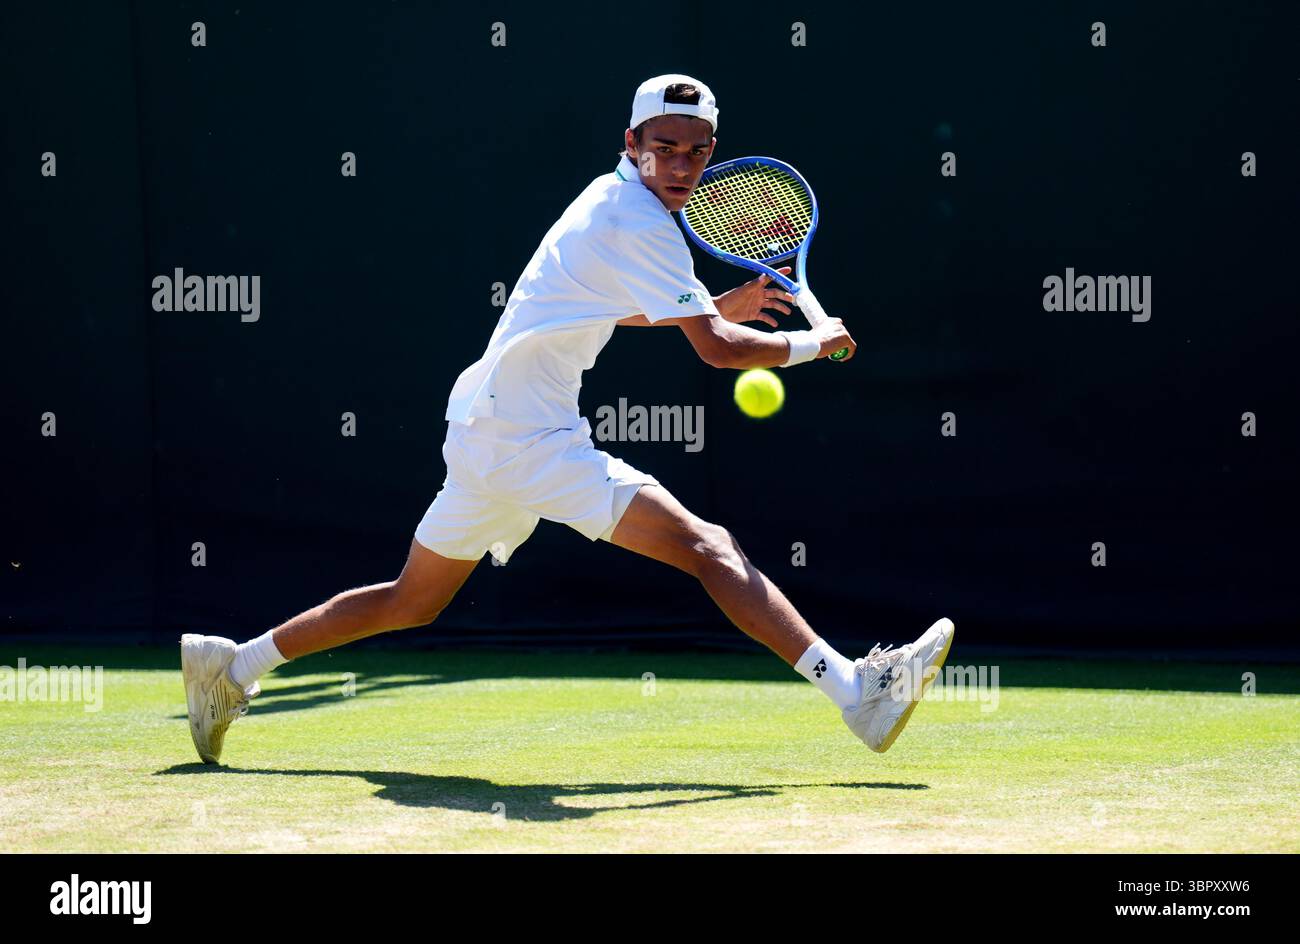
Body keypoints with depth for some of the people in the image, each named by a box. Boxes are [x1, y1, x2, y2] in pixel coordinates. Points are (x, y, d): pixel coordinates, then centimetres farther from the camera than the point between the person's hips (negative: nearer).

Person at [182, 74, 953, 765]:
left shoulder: (612, 198, 15)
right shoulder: (640, 222, -15)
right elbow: (717, 350, -19)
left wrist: (723, 306, 25)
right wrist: (812, 343, -5)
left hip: (491, 429, 10)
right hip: (528, 439, -10)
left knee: (412, 603, 20)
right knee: (708, 547, -18)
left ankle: (232, 664, 25)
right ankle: (854, 690, -27)